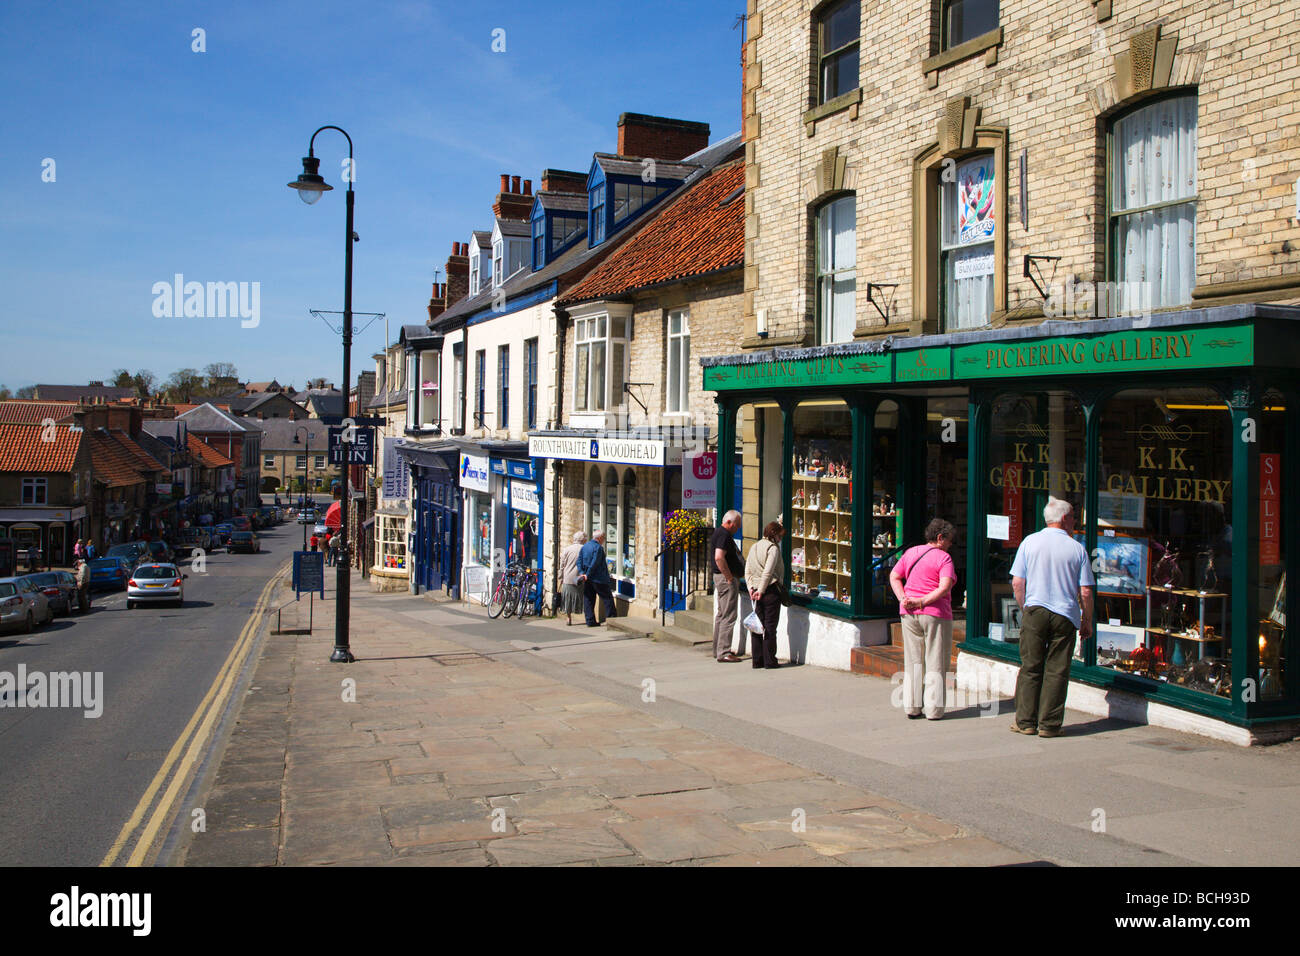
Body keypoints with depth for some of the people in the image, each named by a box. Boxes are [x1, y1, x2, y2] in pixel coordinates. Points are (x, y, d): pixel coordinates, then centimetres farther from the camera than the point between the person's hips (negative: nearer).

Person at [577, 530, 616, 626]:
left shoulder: (584, 546, 12)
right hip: (599, 579, -7)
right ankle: (612, 619, 2)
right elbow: (595, 563, -19)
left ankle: (590, 621, 7)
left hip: (588, 580, 7)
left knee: (588, 600, 8)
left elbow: (579, 560, 6)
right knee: (608, 598, 2)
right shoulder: (598, 547, -13)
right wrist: (587, 575, -14)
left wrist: (581, 572, -3)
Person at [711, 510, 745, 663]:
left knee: (721, 614, 15)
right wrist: (730, 578, -22)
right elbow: (719, 557, -28)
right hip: (726, 579, -11)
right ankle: (724, 653, -11)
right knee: (728, 616, -10)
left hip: (722, 578, 11)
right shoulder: (723, 535, -16)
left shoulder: (719, 532, 18)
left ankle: (718, 649, 22)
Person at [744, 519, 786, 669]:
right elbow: (768, 572, -18)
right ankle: (769, 660, 2)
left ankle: (757, 660, 10)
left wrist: (751, 588, 3)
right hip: (771, 591, -7)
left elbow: (747, 571, 10)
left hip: (755, 592, 7)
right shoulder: (773, 547, -10)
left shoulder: (754, 547, 14)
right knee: (770, 626, -1)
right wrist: (761, 590, -14)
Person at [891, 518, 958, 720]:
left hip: (909, 613, 5)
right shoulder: (943, 557, -7)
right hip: (936, 613, -5)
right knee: (935, 663, 3)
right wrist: (922, 602, -15)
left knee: (913, 661, 11)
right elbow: (945, 587, -19)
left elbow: (894, 577, 9)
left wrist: (903, 599, -2)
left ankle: (912, 707, 13)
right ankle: (933, 709, 4)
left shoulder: (910, 553, 11)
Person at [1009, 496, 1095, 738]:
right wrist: (1087, 622, 11)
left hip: (1034, 611, 1)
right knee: (1056, 671, 4)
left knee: (1030, 668, 7)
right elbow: (1085, 592, -1)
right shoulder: (1077, 548, 0)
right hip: (1066, 615, -1)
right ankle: (1049, 725, 5)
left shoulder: (1030, 542, 2)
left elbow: (1017, 583, 0)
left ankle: (1026, 721, 9)